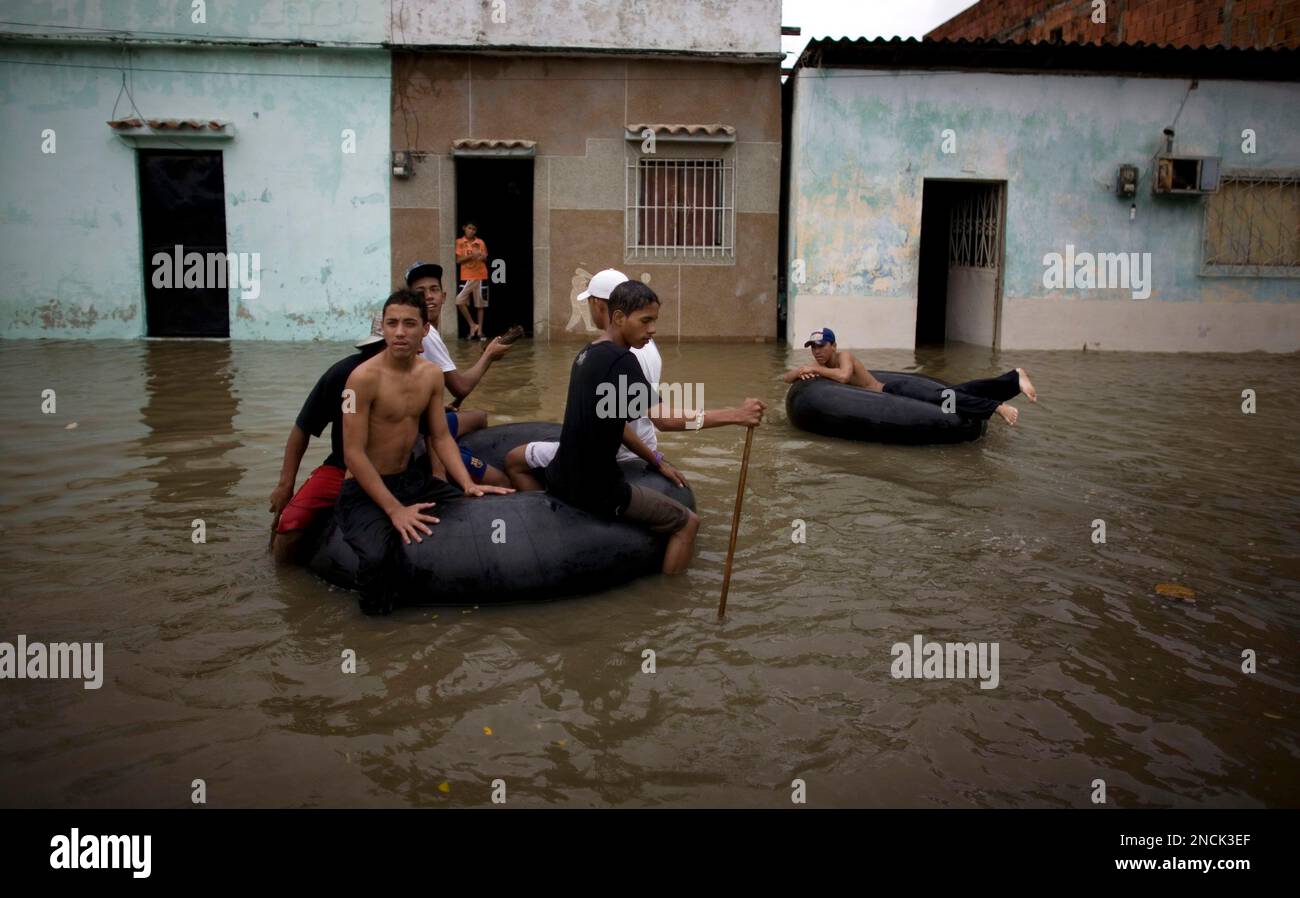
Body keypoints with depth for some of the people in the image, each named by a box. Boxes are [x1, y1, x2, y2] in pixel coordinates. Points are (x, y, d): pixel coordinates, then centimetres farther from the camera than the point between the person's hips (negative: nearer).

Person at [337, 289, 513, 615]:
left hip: (413, 480, 7)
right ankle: (378, 612, -1)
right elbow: (353, 454, -20)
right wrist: (394, 509, -26)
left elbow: (441, 437, 7)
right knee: (378, 558, -35)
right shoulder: (364, 377, -19)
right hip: (365, 490, -7)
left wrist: (468, 484, -9)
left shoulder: (432, 374, 2)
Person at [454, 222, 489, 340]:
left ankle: (480, 331, 9)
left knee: (480, 304, 3)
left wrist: (483, 257, -10)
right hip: (466, 276, -1)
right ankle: (472, 325, -1)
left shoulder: (480, 243, 6)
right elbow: (458, 260, -5)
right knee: (459, 301, -15)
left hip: (480, 276, 1)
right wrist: (471, 256, -20)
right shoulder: (459, 242, 2)